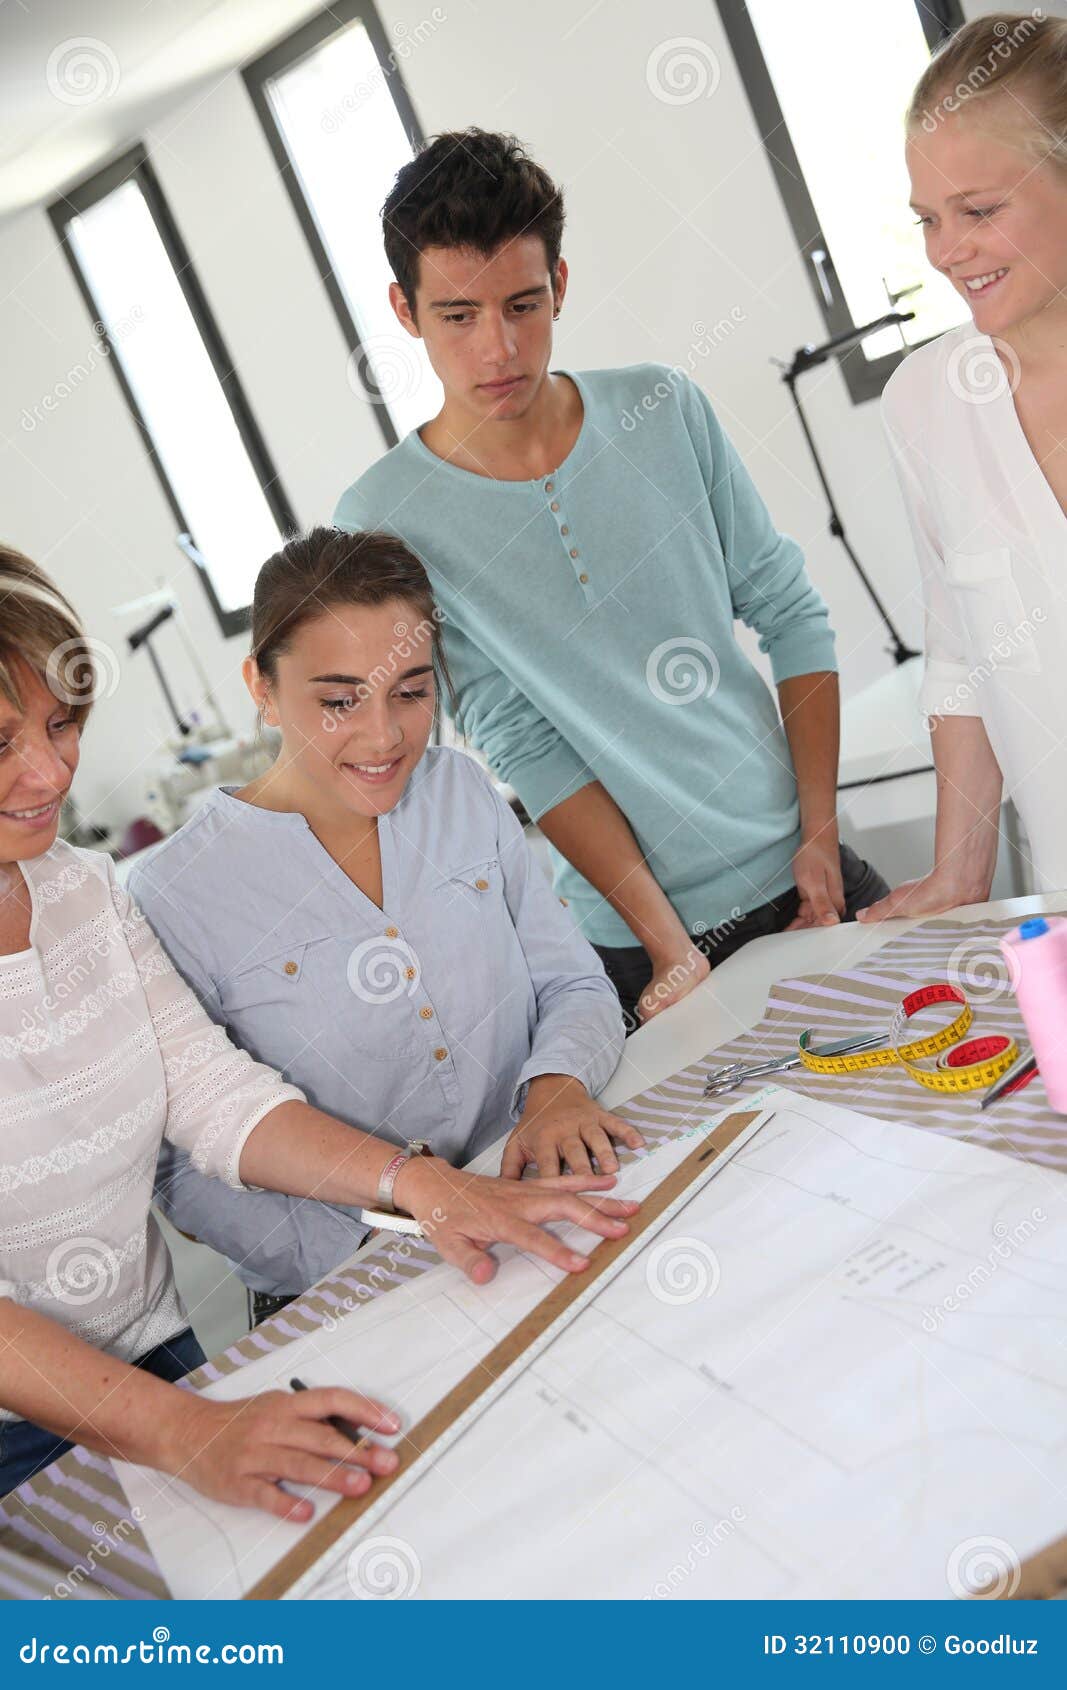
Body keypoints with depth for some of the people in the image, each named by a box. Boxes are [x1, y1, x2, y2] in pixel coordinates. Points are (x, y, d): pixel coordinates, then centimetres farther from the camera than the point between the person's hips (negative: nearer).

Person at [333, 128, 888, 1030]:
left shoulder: (664, 408, -2)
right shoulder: (385, 522, -12)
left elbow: (790, 613, 2)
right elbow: (523, 747, -13)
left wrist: (821, 836, -5)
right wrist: (668, 944, -17)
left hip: (800, 872, 3)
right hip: (639, 940, -3)